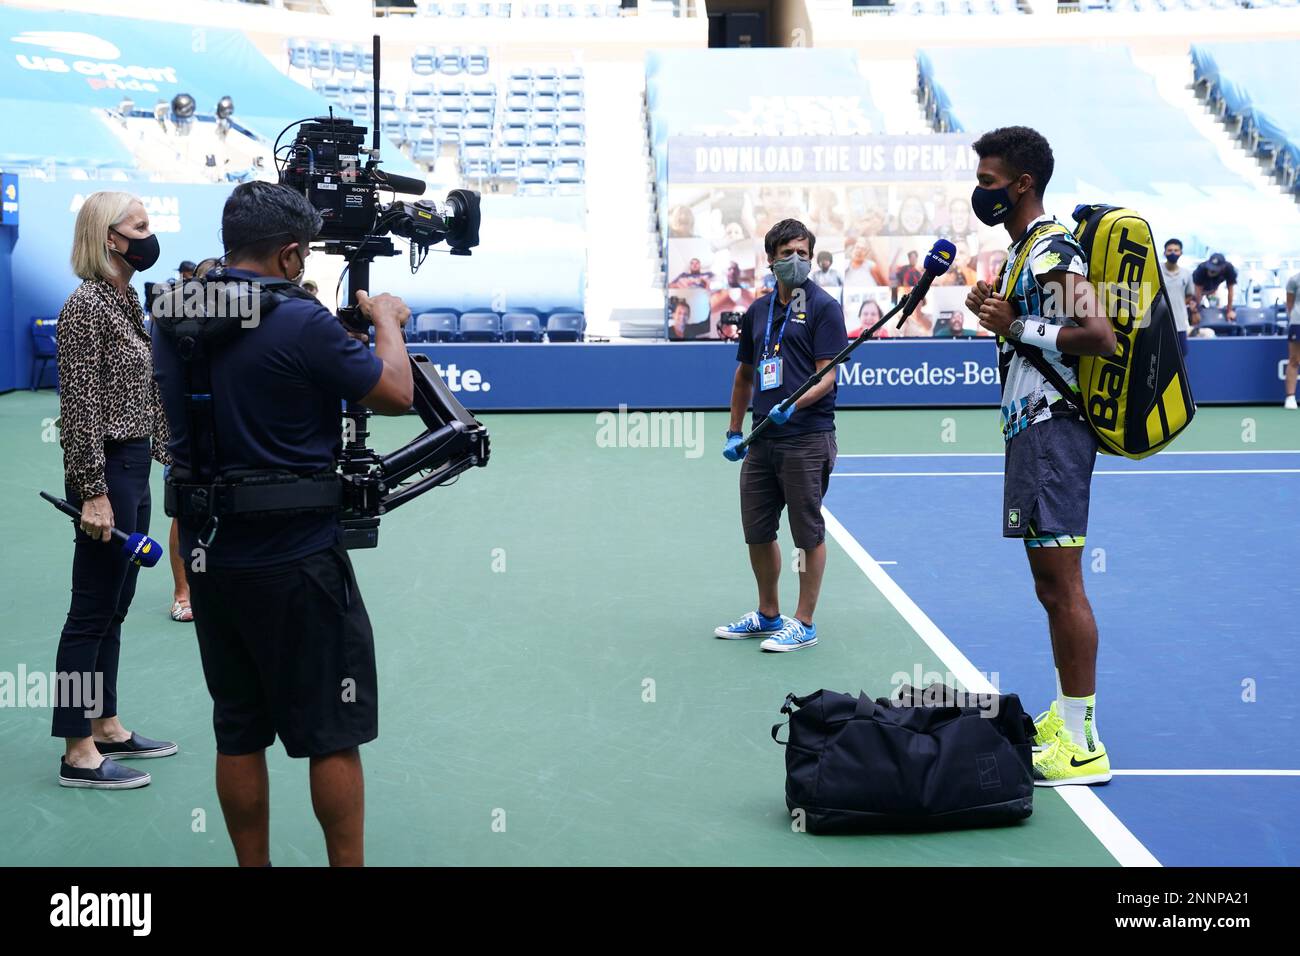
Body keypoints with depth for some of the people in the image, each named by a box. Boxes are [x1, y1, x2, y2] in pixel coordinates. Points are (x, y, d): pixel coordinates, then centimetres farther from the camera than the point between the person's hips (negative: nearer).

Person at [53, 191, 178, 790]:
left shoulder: (125, 300, 12)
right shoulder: (87, 305, -15)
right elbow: (81, 407, -19)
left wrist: (163, 452, 18)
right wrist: (94, 493, -21)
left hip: (133, 469, 9)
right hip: (106, 471, -9)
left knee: (114, 606, 15)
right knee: (92, 611, -3)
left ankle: (107, 728, 26)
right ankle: (79, 755, 5)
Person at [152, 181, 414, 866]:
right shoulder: (300, 324, -18)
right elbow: (396, 395, -9)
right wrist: (387, 320, 8)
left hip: (209, 556, 7)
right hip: (297, 559, -6)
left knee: (239, 734, 14)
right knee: (333, 734, 6)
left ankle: (253, 865, 23)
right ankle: (347, 863, 13)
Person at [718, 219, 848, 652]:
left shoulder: (823, 307, -4)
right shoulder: (757, 311, 14)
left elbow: (827, 375, -11)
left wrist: (793, 405, -27)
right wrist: (734, 431, 21)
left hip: (807, 439, -6)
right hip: (762, 439, 7)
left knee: (808, 532, 2)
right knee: (757, 531, 12)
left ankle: (803, 624, 11)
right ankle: (768, 615, 28)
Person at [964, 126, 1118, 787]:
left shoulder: (1051, 250, -14)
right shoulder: (1023, 250, 18)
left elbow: (1099, 337, -23)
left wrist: (1018, 327, -18)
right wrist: (996, 311, 10)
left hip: (1052, 429, -11)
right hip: (1031, 429, 11)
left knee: (1062, 585, -8)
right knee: (1050, 586, 15)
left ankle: (1082, 745, -3)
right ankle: (1062, 719, 26)